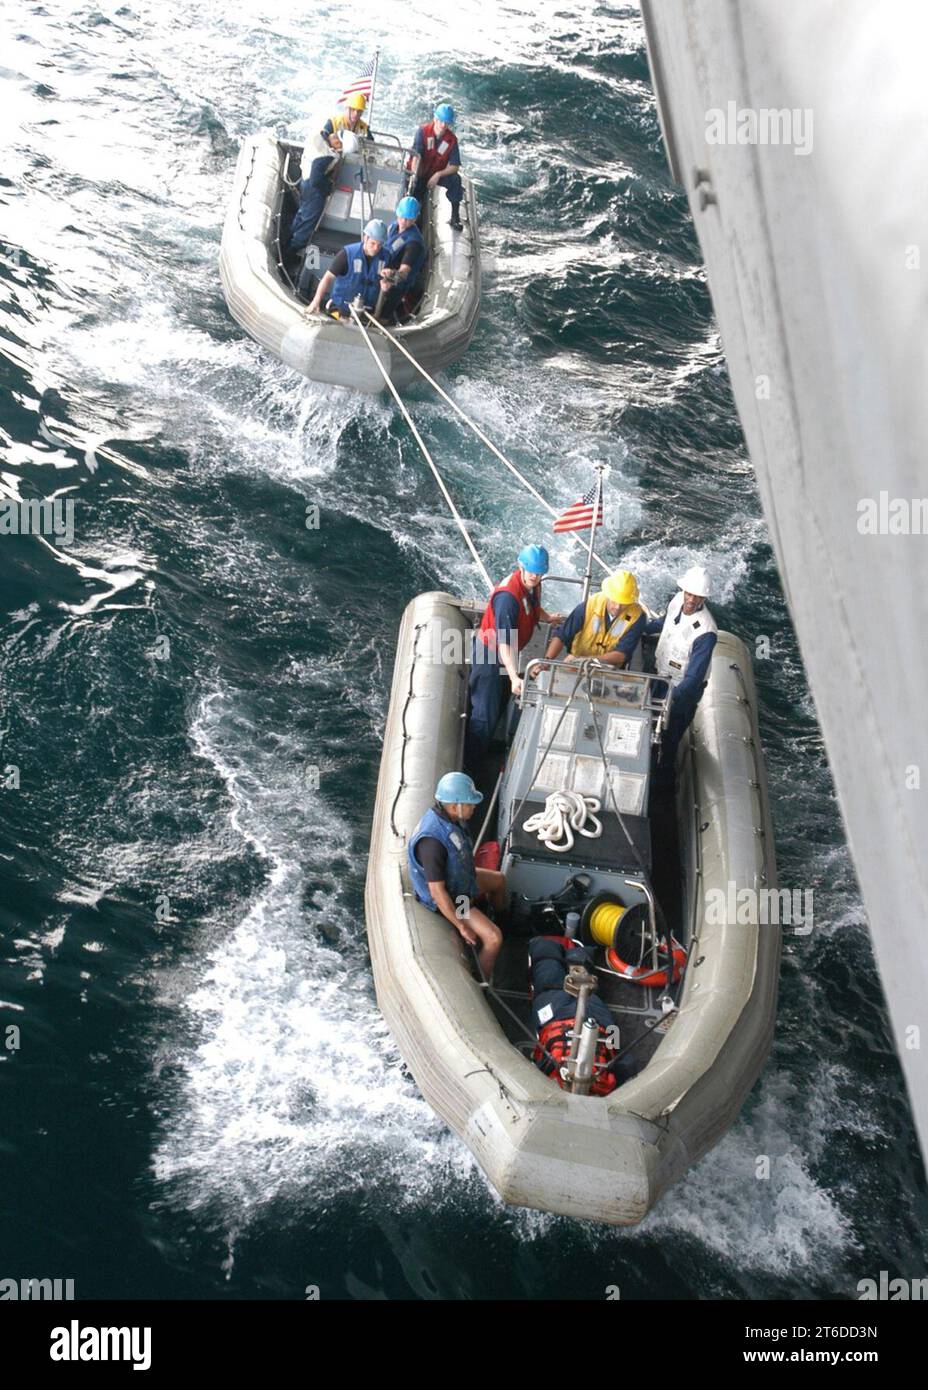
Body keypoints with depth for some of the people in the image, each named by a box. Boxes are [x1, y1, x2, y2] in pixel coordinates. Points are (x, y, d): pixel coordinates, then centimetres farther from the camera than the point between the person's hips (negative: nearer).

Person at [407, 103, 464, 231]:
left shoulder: (452, 139, -11)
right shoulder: (423, 131, -15)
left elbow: (455, 166, -14)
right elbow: (416, 155, -24)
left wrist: (438, 175, -29)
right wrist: (414, 176, -40)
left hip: (439, 174, 1)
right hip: (420, 172, -1)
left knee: (455, 179, -26)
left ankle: (455, 217, -18)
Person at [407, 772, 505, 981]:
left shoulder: (449, 816, -13)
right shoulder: (432, 840, -41)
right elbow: (438, 892, -34)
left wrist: (472, 873, 23)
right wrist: (462, 927, -25)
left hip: (459, 879, 9)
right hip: (447, 900, -9)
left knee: (499, 880, 27)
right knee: (494, 937, -17)